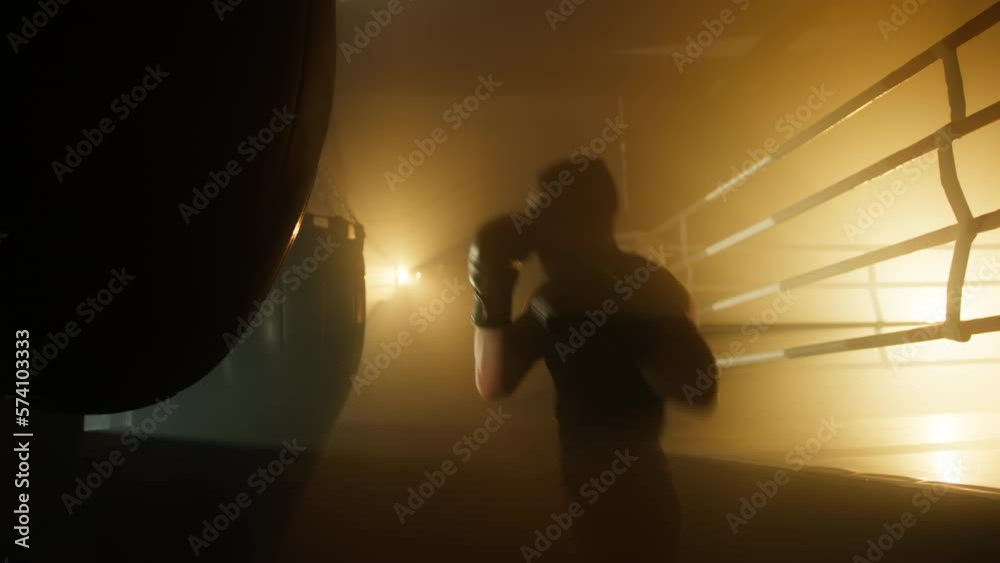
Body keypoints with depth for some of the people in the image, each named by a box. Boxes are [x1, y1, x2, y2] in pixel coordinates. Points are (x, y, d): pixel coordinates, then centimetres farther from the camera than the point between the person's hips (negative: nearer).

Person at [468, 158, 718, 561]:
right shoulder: (552, 299, 3)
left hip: (638, 490, -6)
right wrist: (492, 301, -17)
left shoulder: (648, 286, -13)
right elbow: (493, 385, -3)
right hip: (580, 484, 6)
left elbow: (701, 392, -24)